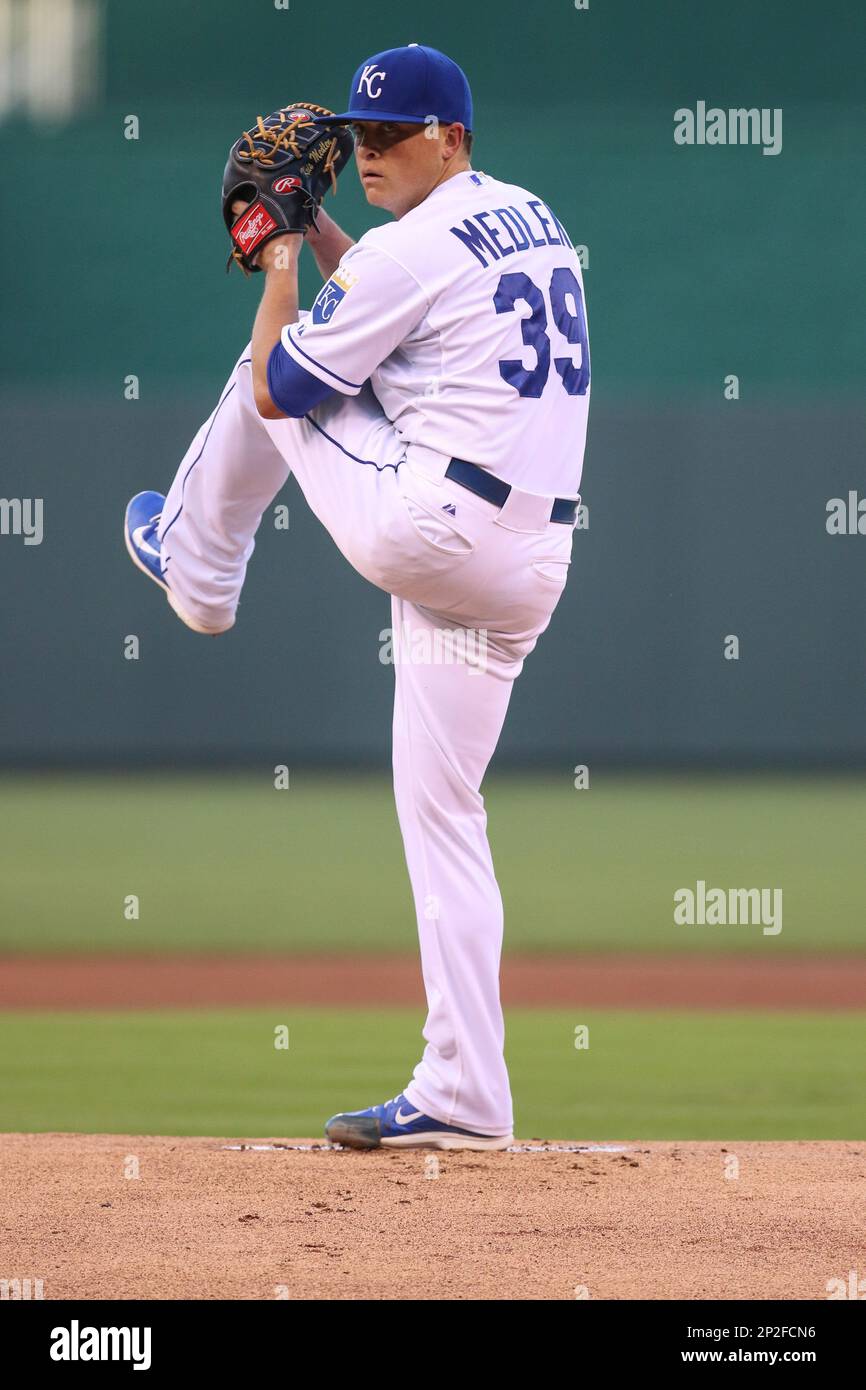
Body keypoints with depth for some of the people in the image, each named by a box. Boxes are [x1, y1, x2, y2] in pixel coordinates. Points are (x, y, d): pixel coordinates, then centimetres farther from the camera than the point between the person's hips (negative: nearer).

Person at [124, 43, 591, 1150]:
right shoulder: (532, 221, 17)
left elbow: (272, 385, -1)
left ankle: (197, 567, 37)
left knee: (275, 378, 15)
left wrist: (283, 264, 13)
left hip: (423, 528, -8)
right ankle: (463, 1097, 4)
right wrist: (321, 237, 27)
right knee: (441, 813, 10)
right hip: (532, 560, 8)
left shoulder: (408, 250, -10)